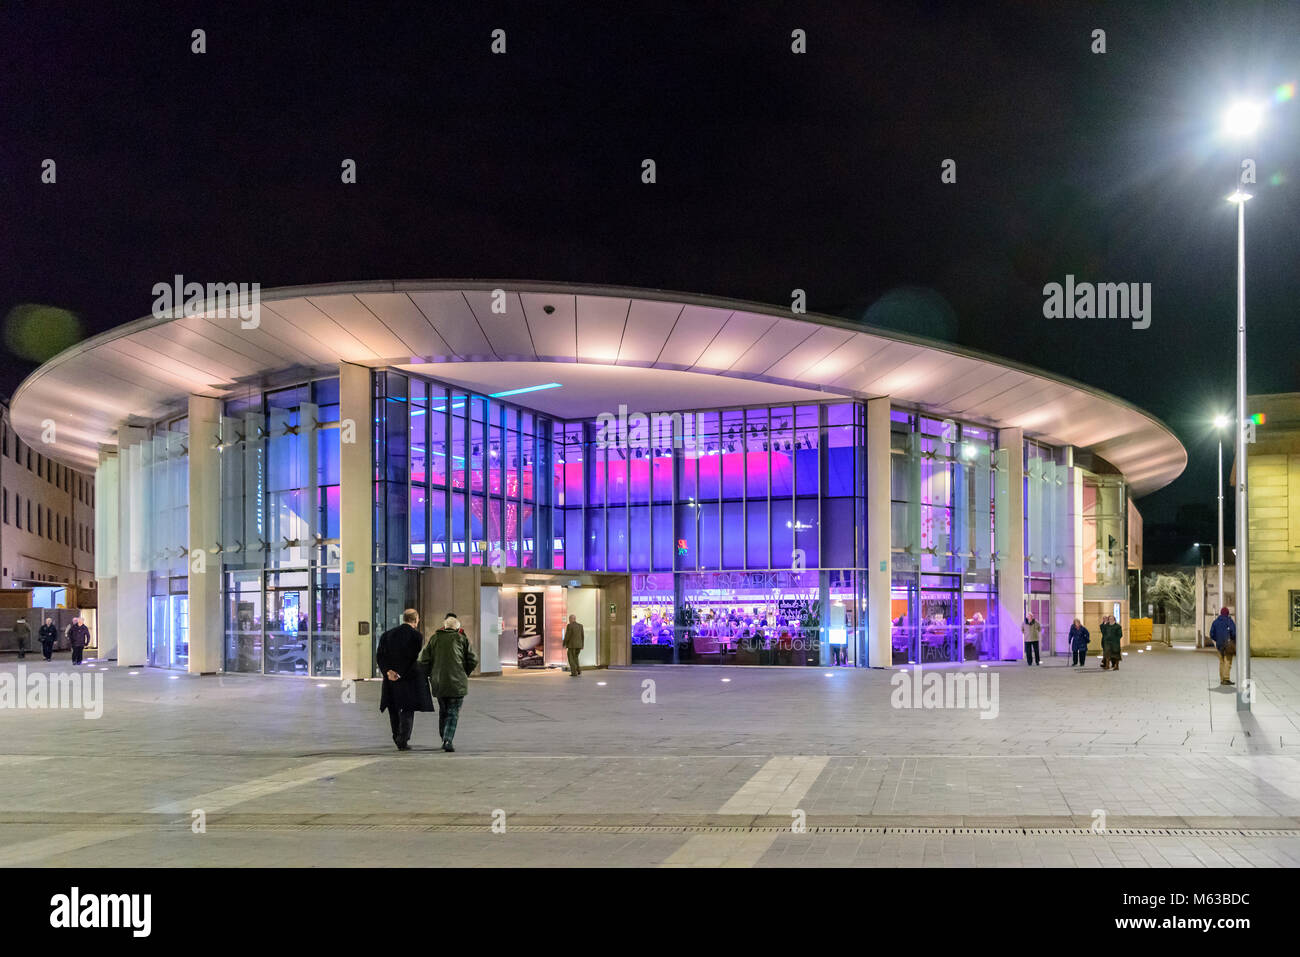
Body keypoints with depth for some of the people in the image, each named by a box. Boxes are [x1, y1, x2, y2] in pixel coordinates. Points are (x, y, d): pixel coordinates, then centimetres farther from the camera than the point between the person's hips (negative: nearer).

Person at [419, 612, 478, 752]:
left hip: (438, 683, 3)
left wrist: (431, 675, 14)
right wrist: (465, 674, 14)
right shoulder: (462, 639, -1)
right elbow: (473, 661, -1)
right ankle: (448, 740, -13)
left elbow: (424, 660, 1)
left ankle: (445, 739, 25)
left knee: (443, 711, 19)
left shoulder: (434, 638, 5)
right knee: (453, 713, 2)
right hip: (457, 683, -3)